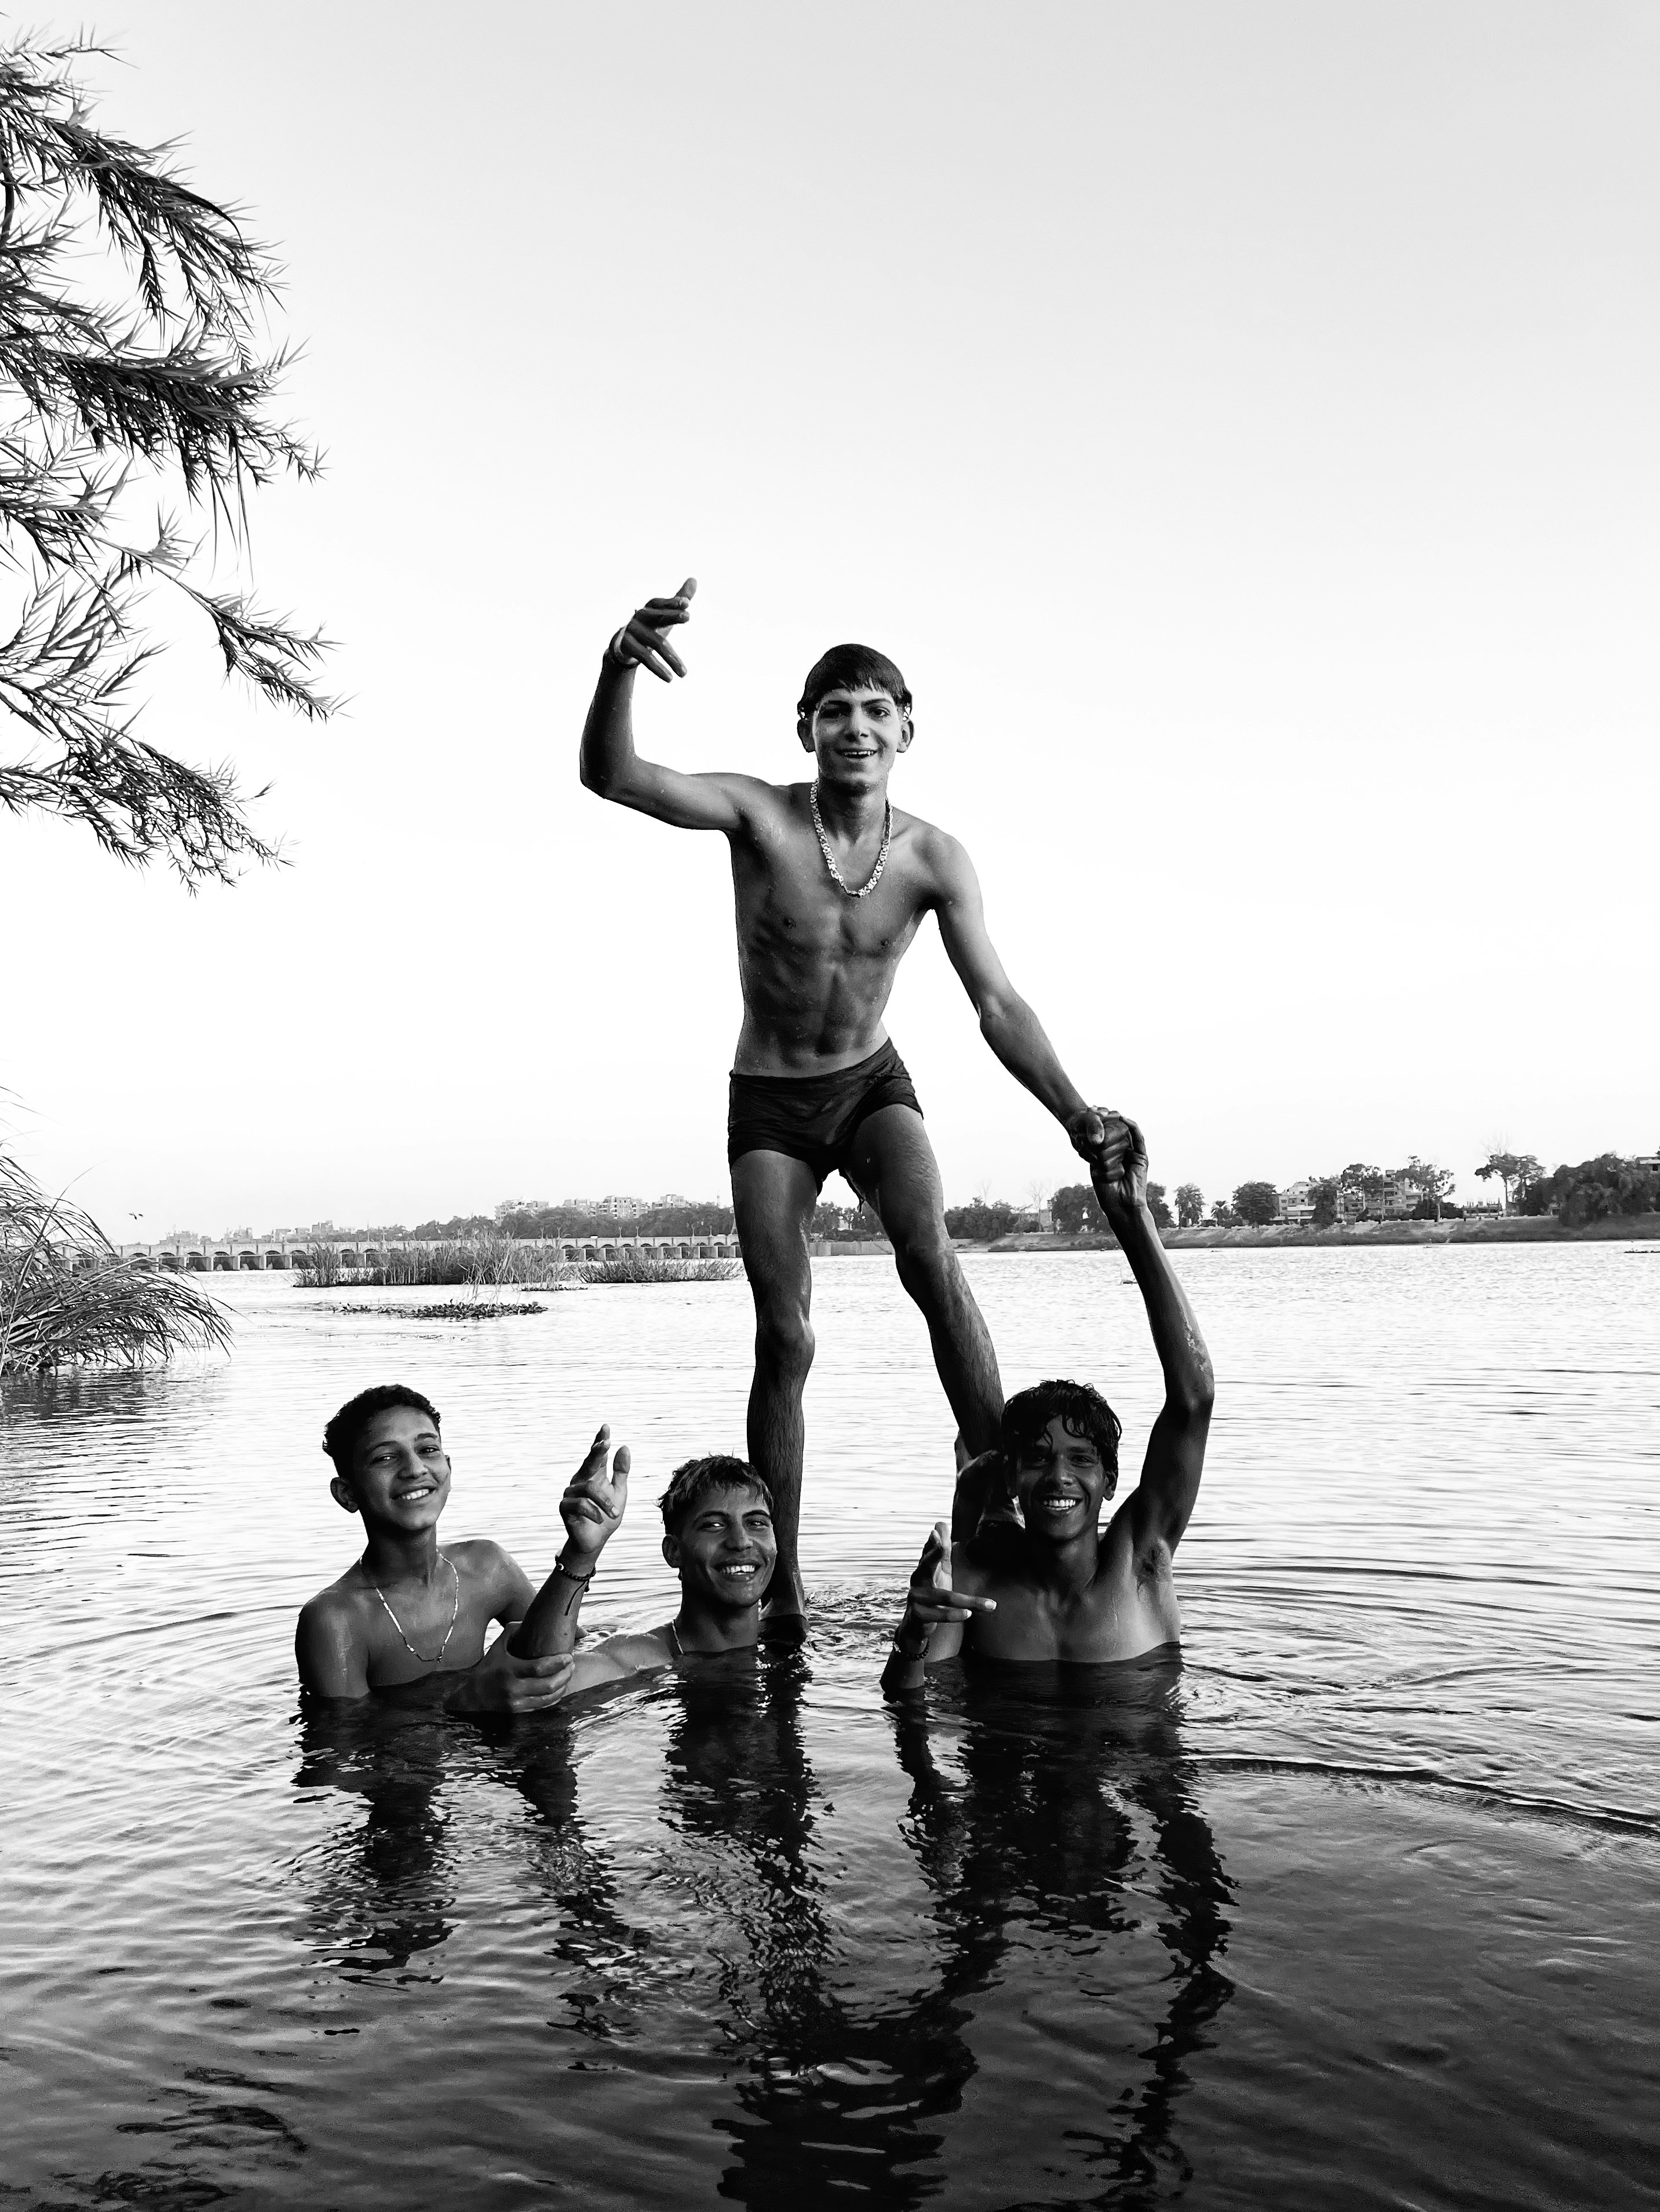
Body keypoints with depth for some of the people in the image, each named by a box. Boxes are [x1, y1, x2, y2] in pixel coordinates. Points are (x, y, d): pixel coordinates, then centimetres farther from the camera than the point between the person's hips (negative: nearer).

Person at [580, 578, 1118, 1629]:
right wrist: (619, 666, -50)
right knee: (786, 1338, -2)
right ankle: (783, 1585, 9)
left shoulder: (935, 859, -13)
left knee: (933, 1260, -29)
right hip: (768, 1103, -1)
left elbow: (999, 1005, -13)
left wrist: (1077, 1115, -24)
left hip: (873, 1084, 1)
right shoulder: (760, 815, -18)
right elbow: (611, 776, -30)